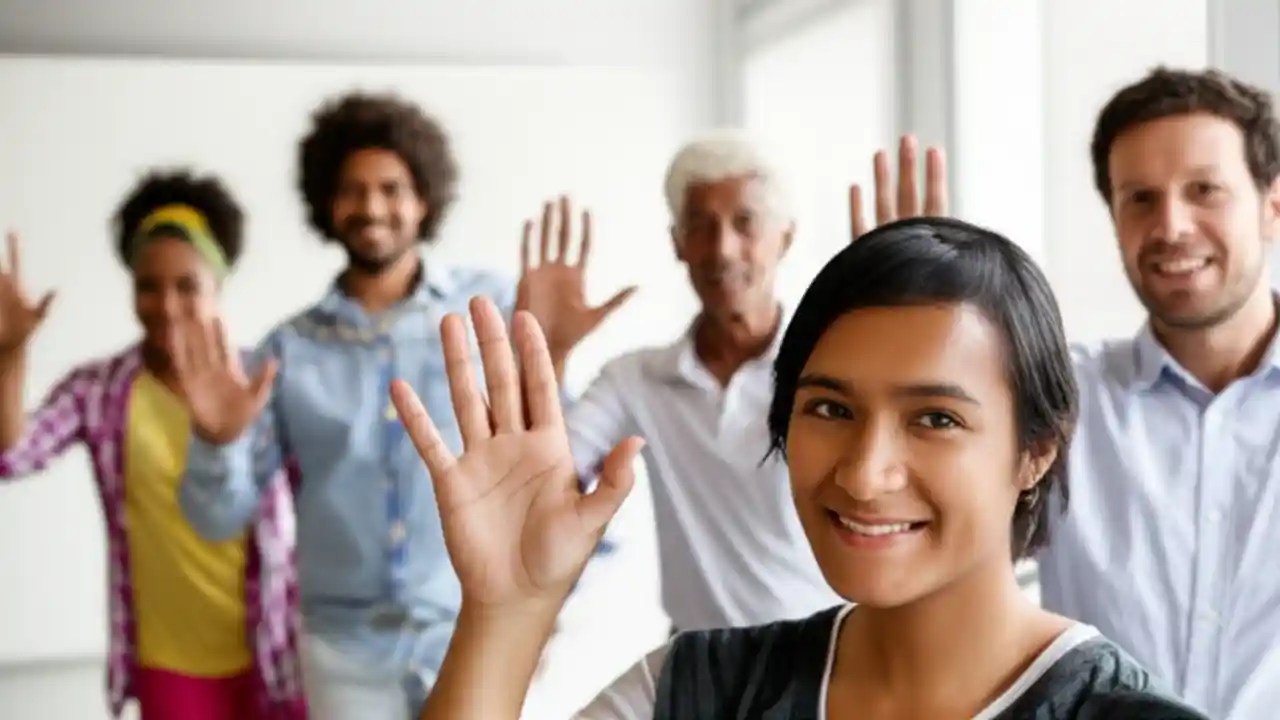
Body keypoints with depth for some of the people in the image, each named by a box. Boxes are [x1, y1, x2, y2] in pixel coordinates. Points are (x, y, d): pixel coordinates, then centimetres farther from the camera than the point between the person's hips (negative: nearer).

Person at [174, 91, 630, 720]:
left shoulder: (495, 308, -3)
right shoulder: (292, 348, 2)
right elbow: (218, 517, 2)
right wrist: (218, 440, -18)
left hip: (481, 634, -1)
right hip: (347, 649, 2)